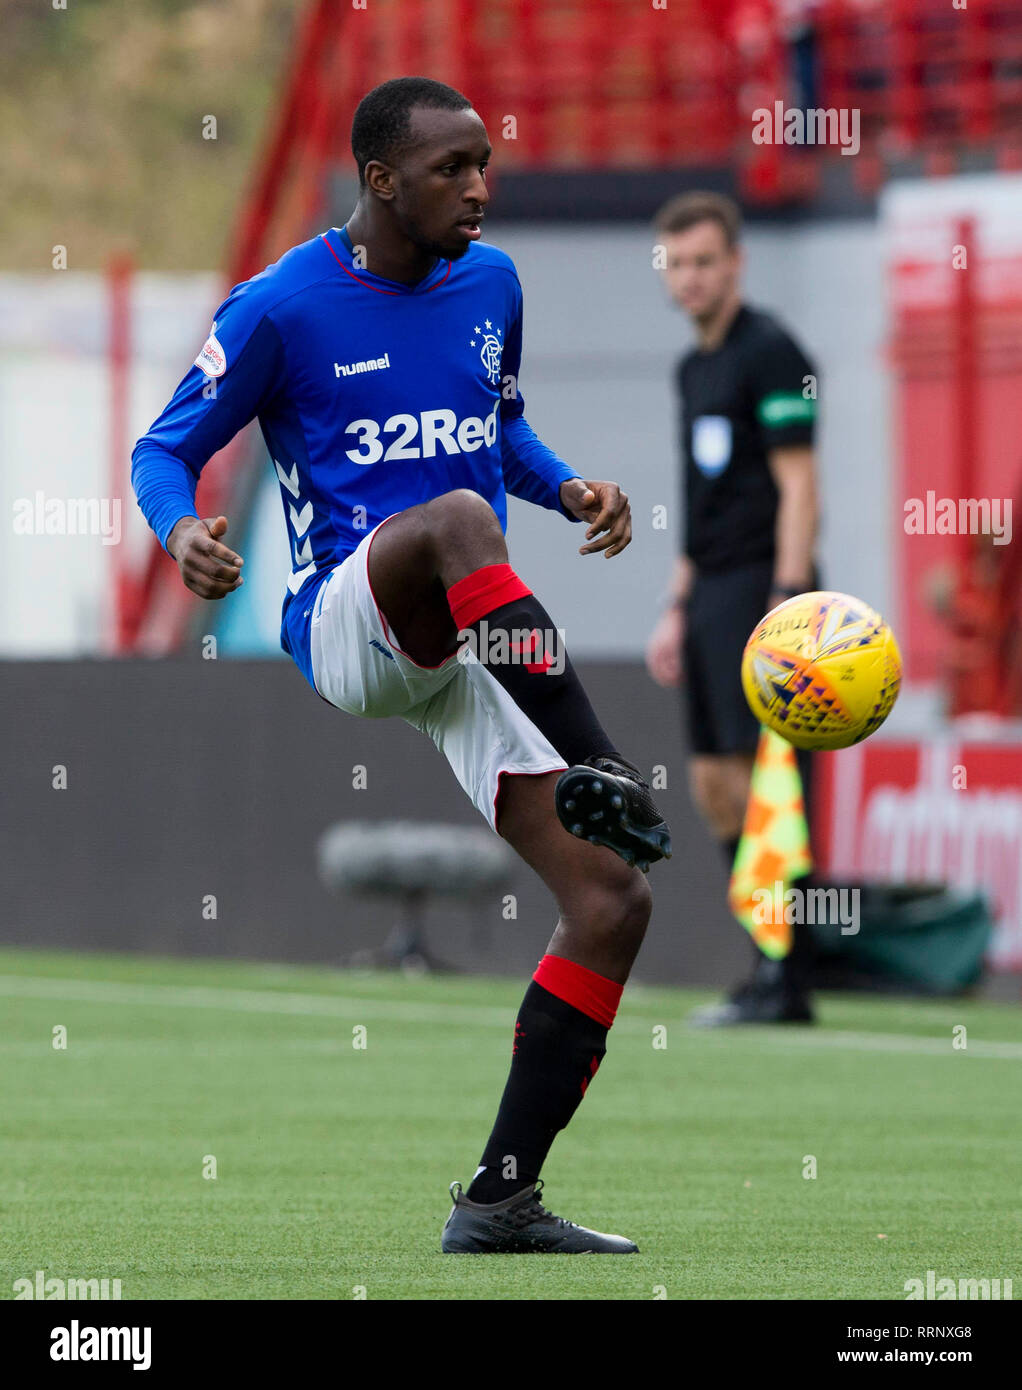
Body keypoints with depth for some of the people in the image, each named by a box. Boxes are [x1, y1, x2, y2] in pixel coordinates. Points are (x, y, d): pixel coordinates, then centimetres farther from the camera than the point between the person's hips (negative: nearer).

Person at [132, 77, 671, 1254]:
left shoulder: (489, 283, 11)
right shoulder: (282, 307, -5)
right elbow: (165, 449, 3)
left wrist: (566, 490, 7)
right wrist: (179, 531, -20)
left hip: (463, 647, 6)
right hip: (345, 618, -6)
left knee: (613, 901, -7)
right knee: (457, 518, -40)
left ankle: (500, 1202, -1)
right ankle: (598, 779, -46)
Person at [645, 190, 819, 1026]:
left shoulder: (769, 353, -9)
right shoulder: (695, 368, 18)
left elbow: (797, 488, -14)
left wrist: (784, 605, -21)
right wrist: (677, 611, 21)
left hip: (762, 588, -9)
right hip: (712, 596, 9)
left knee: (761, 781, -12)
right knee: (713, 784, 8)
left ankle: (787, 981, -12)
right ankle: (774, 968, 13)